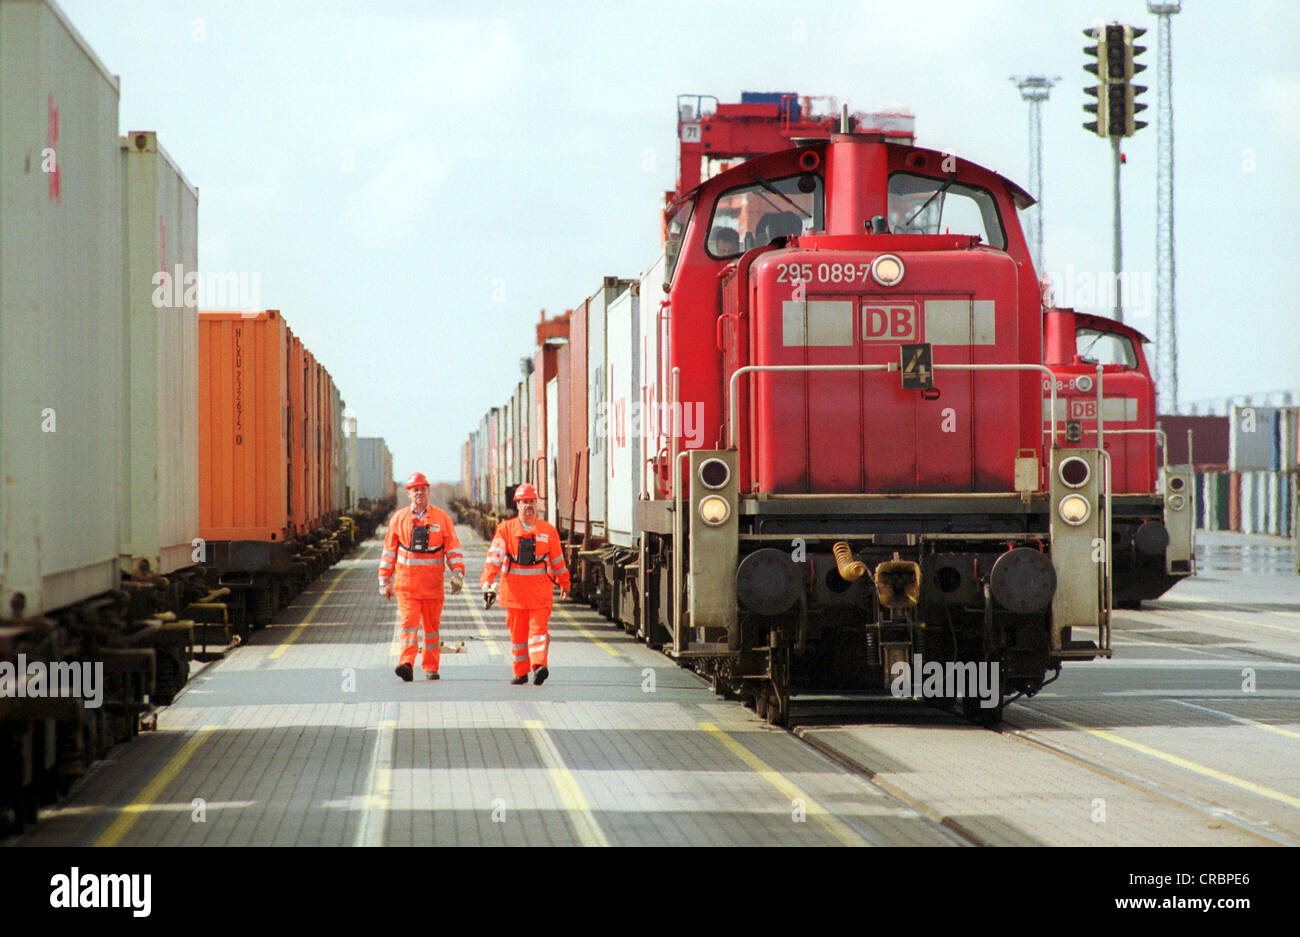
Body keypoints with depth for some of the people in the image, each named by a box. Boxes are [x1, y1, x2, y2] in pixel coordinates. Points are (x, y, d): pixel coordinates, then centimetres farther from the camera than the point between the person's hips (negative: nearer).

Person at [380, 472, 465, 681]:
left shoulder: (441, 518, 5)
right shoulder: (398, 519, 6)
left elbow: (453, 549, 5)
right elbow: (389, 551, 11)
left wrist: (458, 572, -9)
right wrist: (384, 580, 9)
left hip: (433, 583, 1)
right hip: (406, 582, -1)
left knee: (432, 626, 8)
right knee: (409, 624, -13)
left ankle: (431, 668, 16)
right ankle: (406, 665, -24)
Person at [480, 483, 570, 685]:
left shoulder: (548, 531, 5)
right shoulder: (505, 529, 2)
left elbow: (558, 561, 15)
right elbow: (494, 556, -8)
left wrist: (564, 584, 24)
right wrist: (487, 581, -20)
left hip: (540, 590, 0)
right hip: (514, 589, 0)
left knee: (539, 629, -13)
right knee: (517, 633, 7)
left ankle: (539, 665, -25)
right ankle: (520, 673, 17)